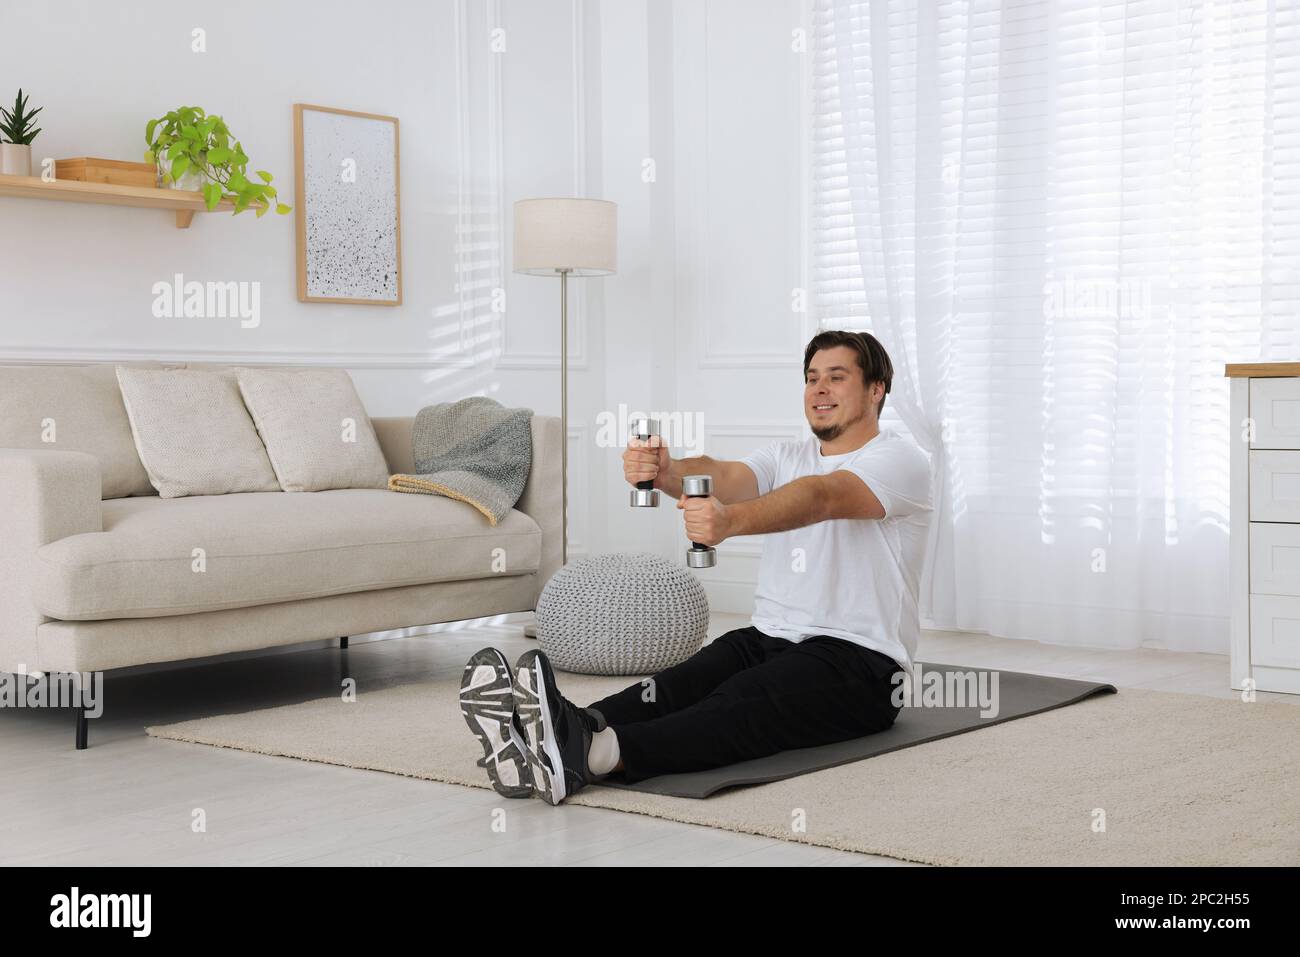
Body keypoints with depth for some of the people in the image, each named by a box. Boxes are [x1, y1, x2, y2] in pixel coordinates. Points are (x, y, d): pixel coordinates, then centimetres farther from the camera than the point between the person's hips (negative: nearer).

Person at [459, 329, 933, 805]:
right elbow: (725, 477, -9)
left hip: (859, 659, -6)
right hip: (769, 638, 6)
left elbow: (821, 498, -28)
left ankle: (596, 753, -62)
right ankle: (560, 733, -53)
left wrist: (731, 520, -48)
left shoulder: (899, 459, -6)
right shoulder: (786, 457, 15)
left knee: (746, 701, -35)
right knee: (680, 687, -25)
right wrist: (666, 472, -34)